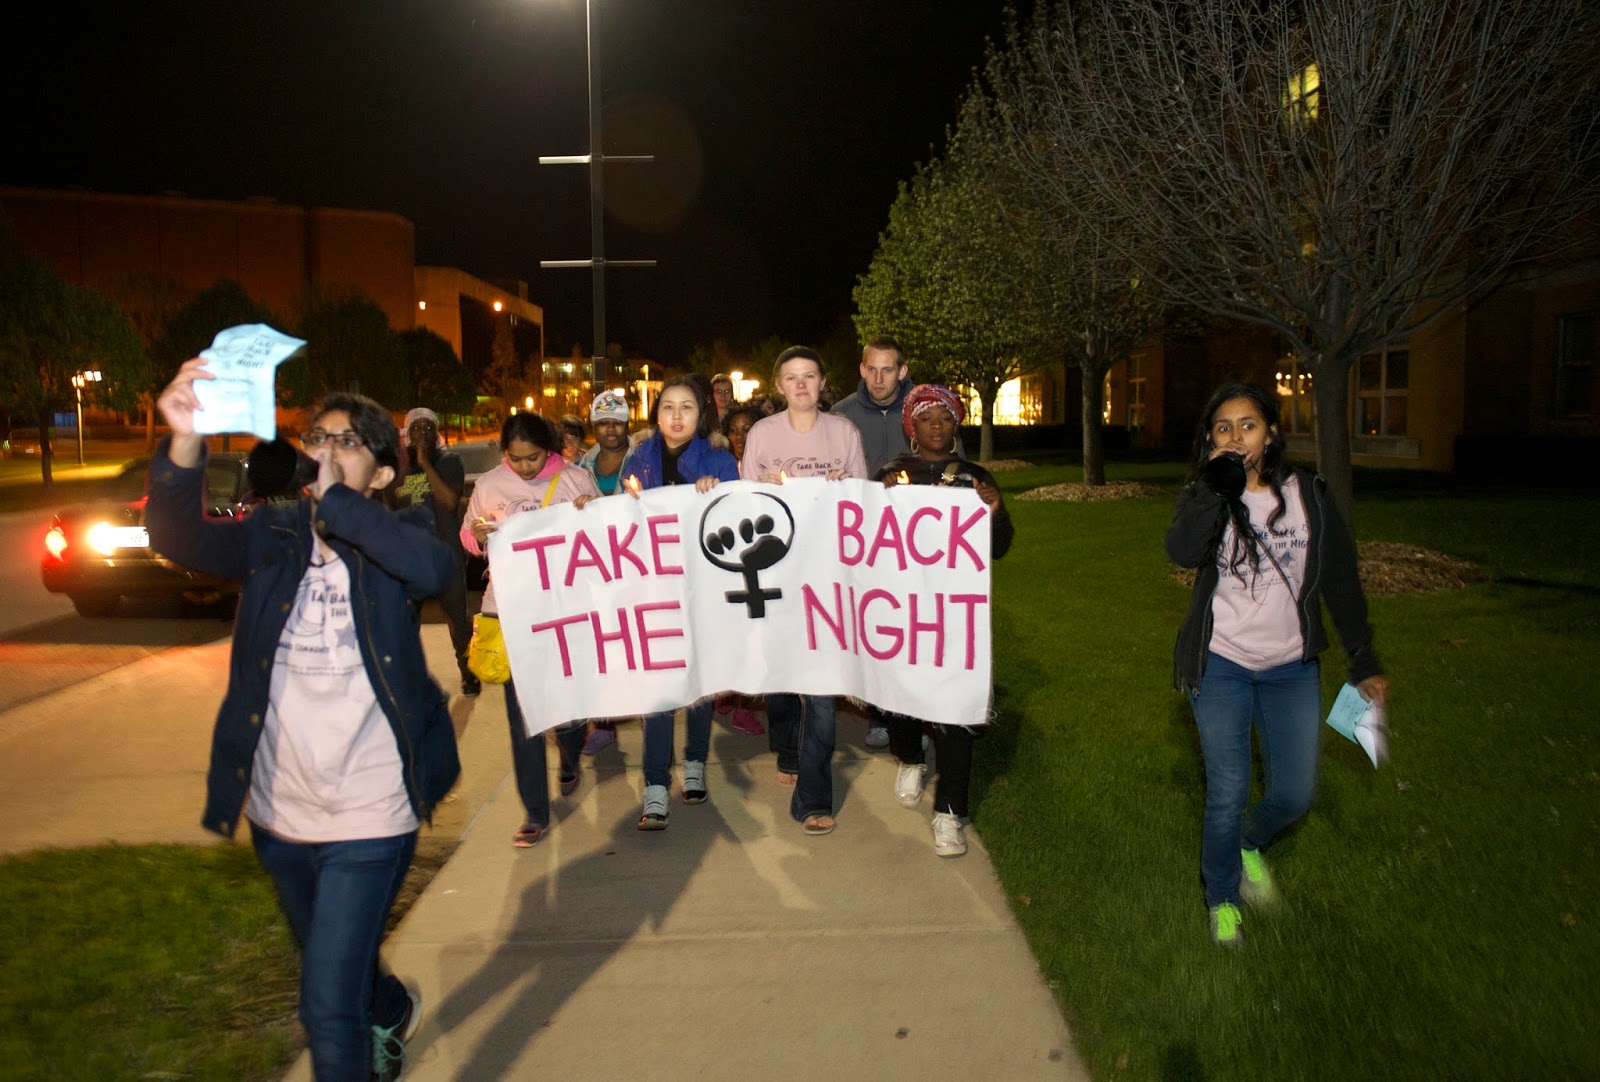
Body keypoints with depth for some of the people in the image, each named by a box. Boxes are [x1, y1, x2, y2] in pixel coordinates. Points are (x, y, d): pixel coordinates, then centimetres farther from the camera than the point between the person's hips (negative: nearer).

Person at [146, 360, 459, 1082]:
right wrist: (185, 443, -37)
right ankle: (393, 1011, 59)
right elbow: (178, 536, -20)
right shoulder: (272, 536, -2)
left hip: (369, 815, -5)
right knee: (332, 964, 28)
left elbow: (433, 567, -32)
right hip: (279, 811, 5)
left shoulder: (389, 542, -9)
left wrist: (334, 500, -31)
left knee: (328, 1007, -6)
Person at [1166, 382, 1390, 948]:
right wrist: (1217, 484, -28)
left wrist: (1364, 662, 6)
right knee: (1227, 794, 3)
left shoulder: (1309, 495, 0)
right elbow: (1182, 551, -27)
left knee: (1294, 794, 5)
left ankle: (1249, 843, 39)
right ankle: (1222, 898, 27)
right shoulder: (1205, 496, -5)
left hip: (1292, 668, 2)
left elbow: (1341, 581, 5)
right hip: (1221, 667, -2)